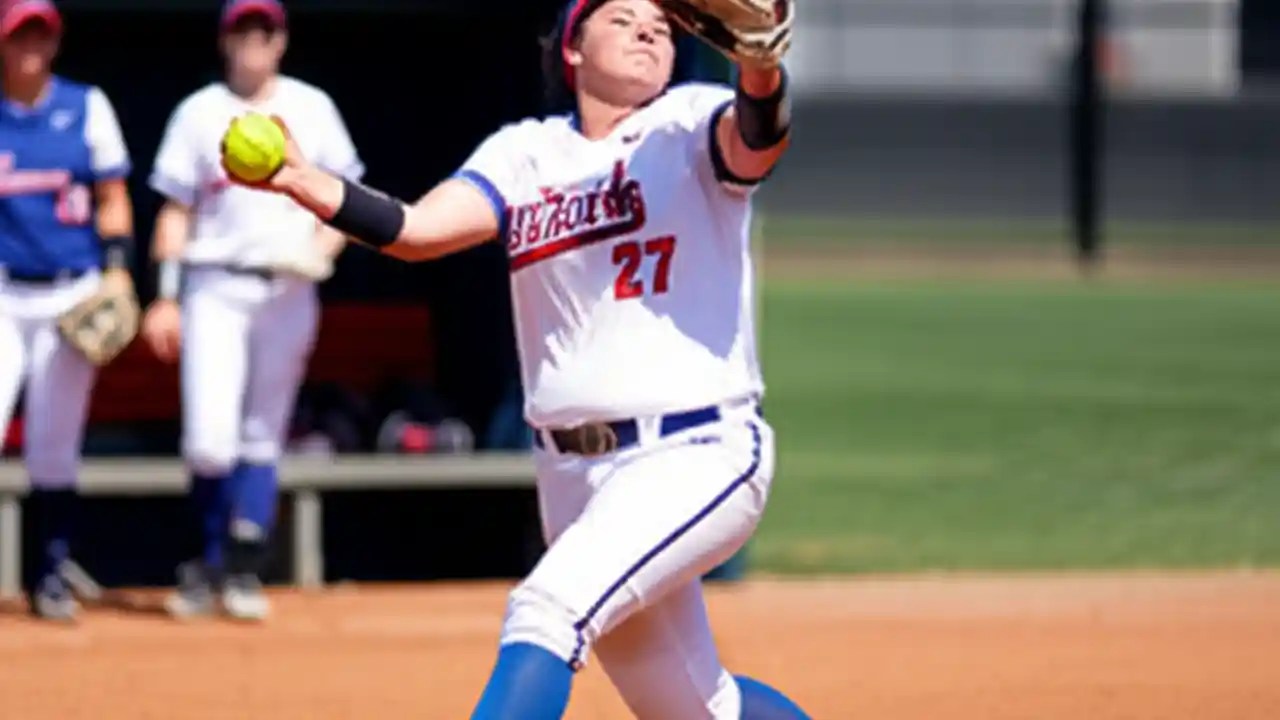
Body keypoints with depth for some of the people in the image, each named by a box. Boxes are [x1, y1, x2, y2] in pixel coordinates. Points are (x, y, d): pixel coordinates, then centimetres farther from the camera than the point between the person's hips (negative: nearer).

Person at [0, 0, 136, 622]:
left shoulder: (87, 108, 5)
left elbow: (112, 198, 9)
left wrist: (117, 269, -2)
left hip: (73, 295, 1)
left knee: (55, 448, 5)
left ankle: (50, 576, 15)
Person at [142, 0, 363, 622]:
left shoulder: (312, 109, 9)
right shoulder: (199, 113, 6)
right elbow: (176, 210, 6)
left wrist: (322, 248, -9)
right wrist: (166, 299, -2)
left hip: (288, 290, 1)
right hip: (215, 288, -1)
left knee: (262, 437, 3)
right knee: (209, 437, -12)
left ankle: (244, 571, 7)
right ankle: (210, 559, 6)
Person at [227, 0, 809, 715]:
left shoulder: (689, 129, -2)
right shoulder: (525, 154, 8)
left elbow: (758, 140, -26)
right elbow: (415, 229, -8)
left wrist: (761, 72, -49)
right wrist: (300, 180, -26)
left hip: (696, 458, -6)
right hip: (572, 471, 6)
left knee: (549, 608, -26)